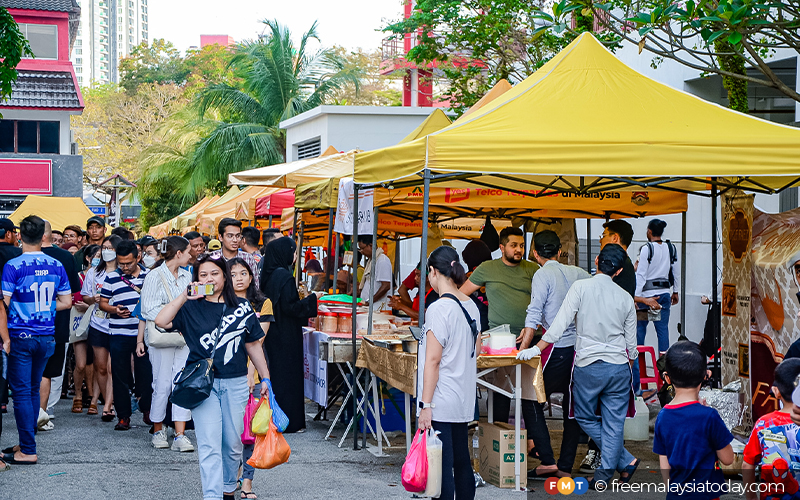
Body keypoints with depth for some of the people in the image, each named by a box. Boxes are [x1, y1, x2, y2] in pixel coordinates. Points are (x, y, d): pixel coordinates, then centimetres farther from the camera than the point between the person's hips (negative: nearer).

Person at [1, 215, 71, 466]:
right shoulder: (56, 266, 2)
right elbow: (66, 302, 8)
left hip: (20, 337, -5)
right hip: (46, 337, 5)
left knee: (22, 392, -1)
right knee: (33, 390, 15)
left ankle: (28, 450, -2)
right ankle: (26, 443, 22)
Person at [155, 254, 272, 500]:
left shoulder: (242, 307, 7)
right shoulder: (191, 308, 1)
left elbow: (253, 344, 13)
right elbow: (161, 321, -15)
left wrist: (265, 378, 14)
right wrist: (184, 296, -17)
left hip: (235, 384, 2)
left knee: (233, 443, 10)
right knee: (209, 445, -10)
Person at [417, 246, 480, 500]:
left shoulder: (438, 309, -15)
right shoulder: (471, 306, 8)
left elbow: (433, 360, -17)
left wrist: (426, 405, -15)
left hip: (440, 403, -8)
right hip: (464, 401, 8)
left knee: (442, 467, -5)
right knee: (462, 462, 14)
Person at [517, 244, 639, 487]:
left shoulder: (581, 287, -6)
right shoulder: (625, 298, 5)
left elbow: (560, 323, -12)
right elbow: (631, 344, 11)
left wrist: (537, 348, -8)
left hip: (588, 366, -3)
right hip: (618, 367, 3)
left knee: (586, 417, 15)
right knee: (613, 423, 8)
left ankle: (625, 461, 11)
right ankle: (604, 474, 9)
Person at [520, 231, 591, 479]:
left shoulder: (543, 275, -7)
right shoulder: (577, 273, 9)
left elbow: (534, 314, -14)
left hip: (558, 348, -6)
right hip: (581, 347, 6)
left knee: (533, 404, 5)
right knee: (572, 408, 12)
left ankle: (547, 461, -4)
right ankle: (566, 467, 14)